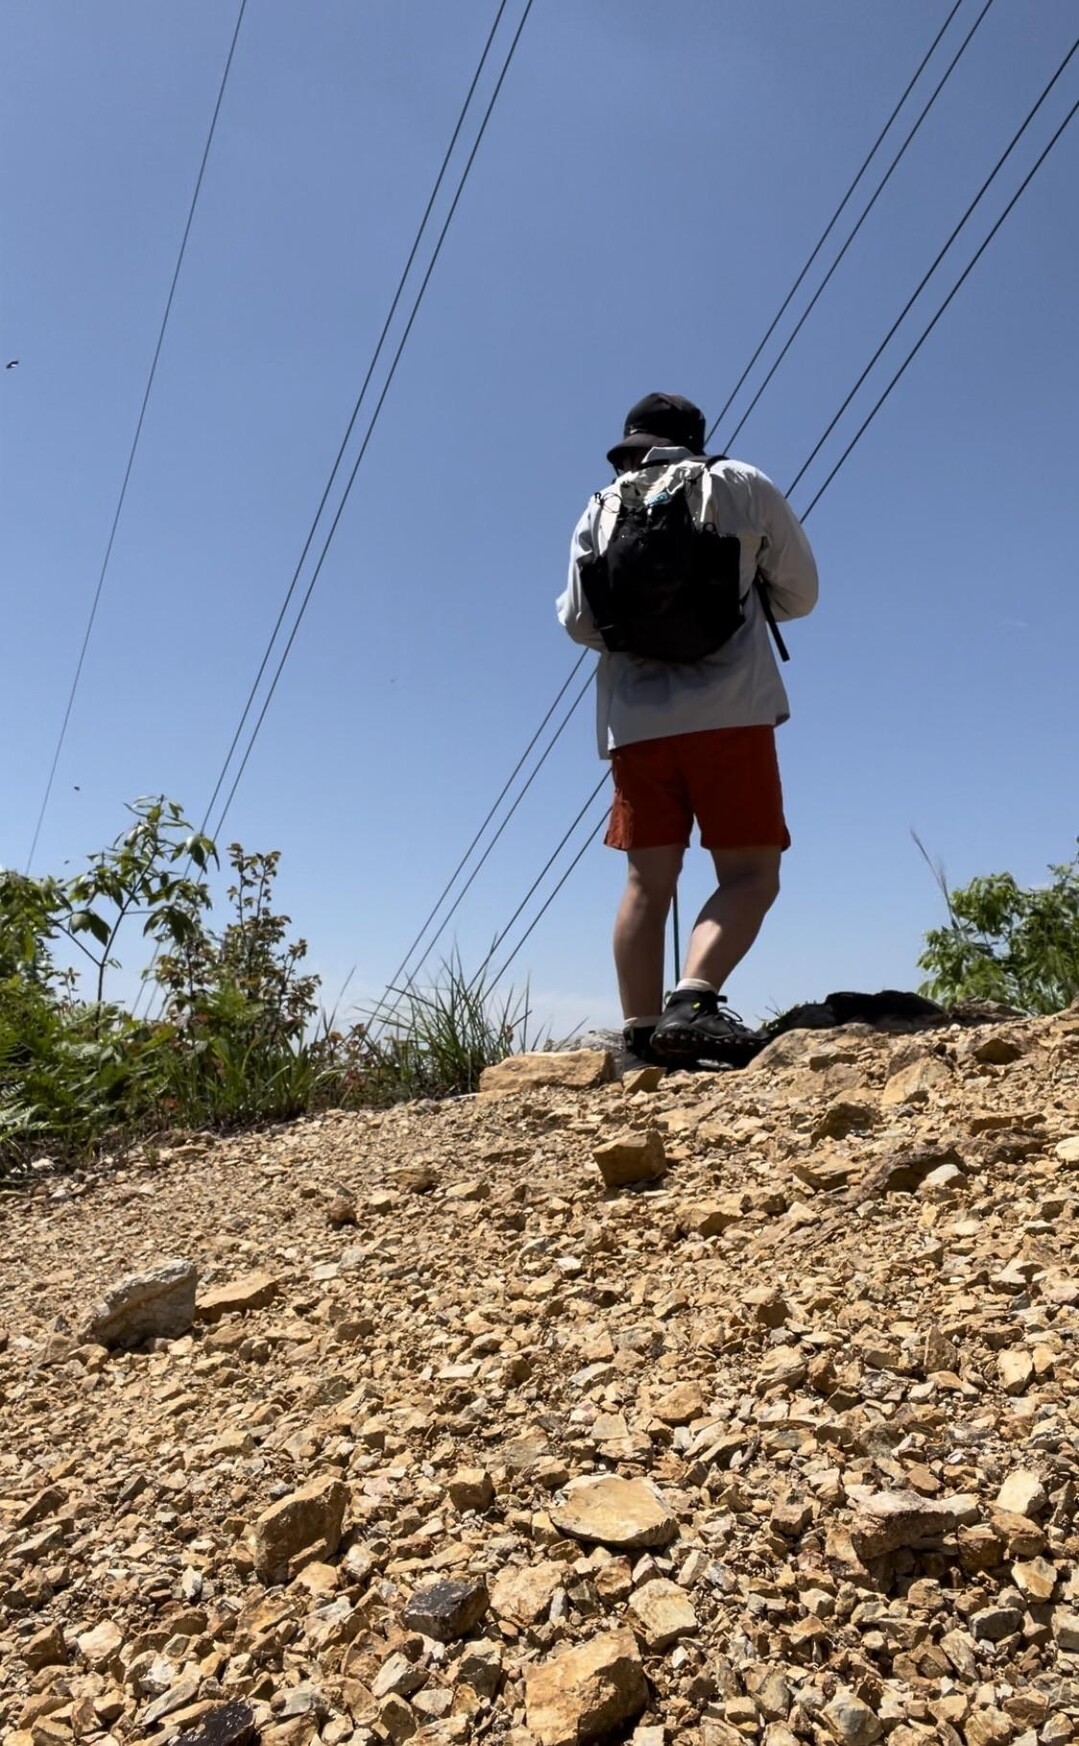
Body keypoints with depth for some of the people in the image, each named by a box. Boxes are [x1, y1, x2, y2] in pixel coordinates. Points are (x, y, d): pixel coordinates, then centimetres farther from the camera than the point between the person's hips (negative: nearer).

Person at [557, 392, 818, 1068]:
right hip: (729, 711, -3)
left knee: (649, 881, 4)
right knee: (750, 874, -2)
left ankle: (640, 1036, 1)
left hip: (634, 720, 3)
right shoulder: (741, 486, 10)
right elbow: (800, 594, 13)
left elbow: (576, 620, 9)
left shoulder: (601, 510, 15)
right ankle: (693, 1003, -23)